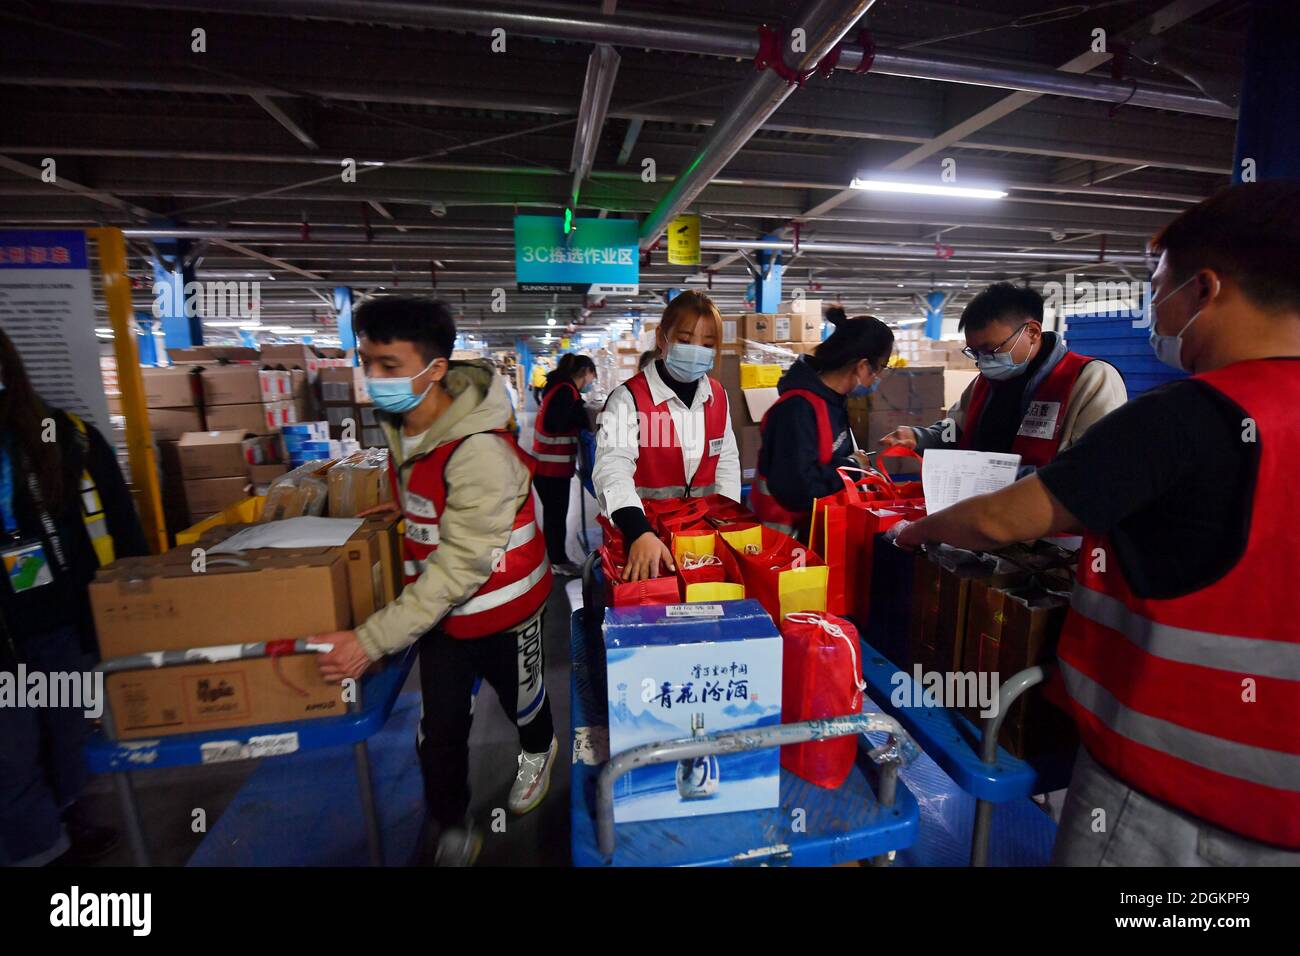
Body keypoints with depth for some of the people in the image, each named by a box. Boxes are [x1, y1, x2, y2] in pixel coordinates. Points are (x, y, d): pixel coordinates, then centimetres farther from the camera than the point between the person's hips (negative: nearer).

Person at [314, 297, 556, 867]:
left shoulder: (479, 452, -33)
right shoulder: (396, 423, -6)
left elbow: (462, 566, -32)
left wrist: (372, 640, -30)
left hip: (500, 607, -6)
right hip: (439, 605, 6)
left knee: (519, 699, 22)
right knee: (438, 728, 12)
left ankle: (538, 752, 56)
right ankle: (453, 831, 37)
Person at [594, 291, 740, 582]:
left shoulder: (718, 396, 3)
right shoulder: (629, 398, -16)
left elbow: (727, 460, 12)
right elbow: (612, 468, -28)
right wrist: (639, 532, -43)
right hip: (645, 528, -5)